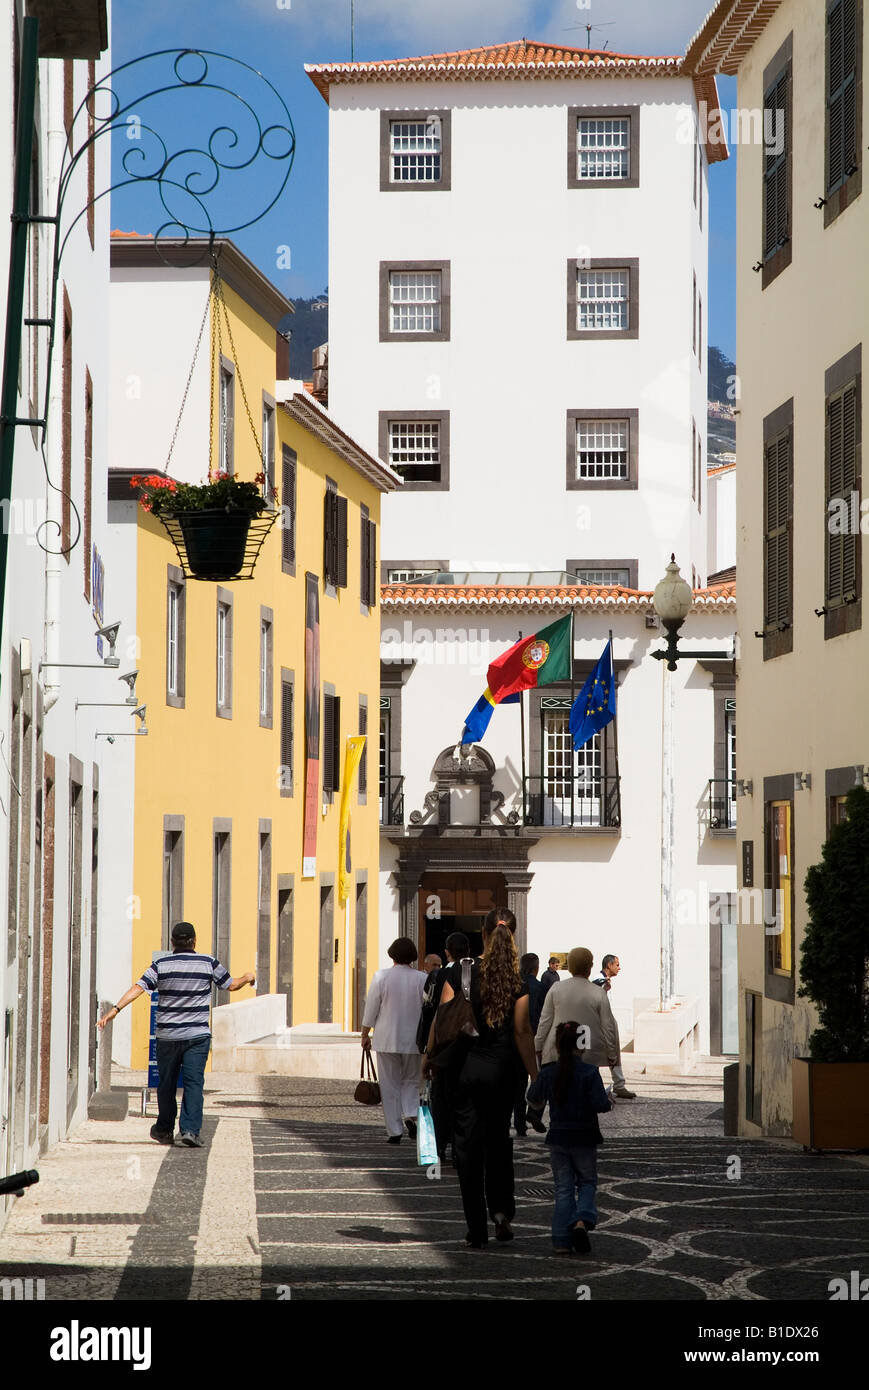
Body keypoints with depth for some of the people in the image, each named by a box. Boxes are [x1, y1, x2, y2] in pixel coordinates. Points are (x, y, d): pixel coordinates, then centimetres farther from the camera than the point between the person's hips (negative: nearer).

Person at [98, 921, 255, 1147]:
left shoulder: (161, 966, -2)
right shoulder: (209, 963, -1)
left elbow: (138, 988, -12)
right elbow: (231, 984, 11)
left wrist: (115, 1009, -14)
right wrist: (248, 977, 32)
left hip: (167, 1035, 1)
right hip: (197, 1035, -1)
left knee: (166, 1084, 13)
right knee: (193, 1082, -4)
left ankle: (164, 1130, 25)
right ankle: (190, 1129, -17)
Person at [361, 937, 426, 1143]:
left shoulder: (381, 977, -6)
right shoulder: (422, 979, -2)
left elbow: (371, 1008, -3)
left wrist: (365, 1035, 7)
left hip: (387, 1040, -1)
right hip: (413, 1039, 1)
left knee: (390, 1086, 5)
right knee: (411, 1081, 17)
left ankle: (394, 1131, 4)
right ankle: (410, 1115, -7)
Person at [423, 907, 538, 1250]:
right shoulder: (518, 982, -7)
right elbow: (522, 1033, -7)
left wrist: (429, 1055, 7)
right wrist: (535, 1076, 0)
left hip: (464, 1067, -1)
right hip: (501, 1070, 1)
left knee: (468, 1145, 6)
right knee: (498, 1140, 21)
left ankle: (477, 1232, 5)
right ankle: (502, 1209, 6)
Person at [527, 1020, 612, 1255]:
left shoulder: (548, 1073, -4)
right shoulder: (589, 1073, -14)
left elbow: (533, 1099, 11)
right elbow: (600, 1105, -18)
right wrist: (608, 1103, 4)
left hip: (558, 1138, 2)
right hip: (584, 1138, -2)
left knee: (563, 1188, 10)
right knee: (587, 1182, 14)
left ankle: (562, 1241, 3)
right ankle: (582, 1220, -13)